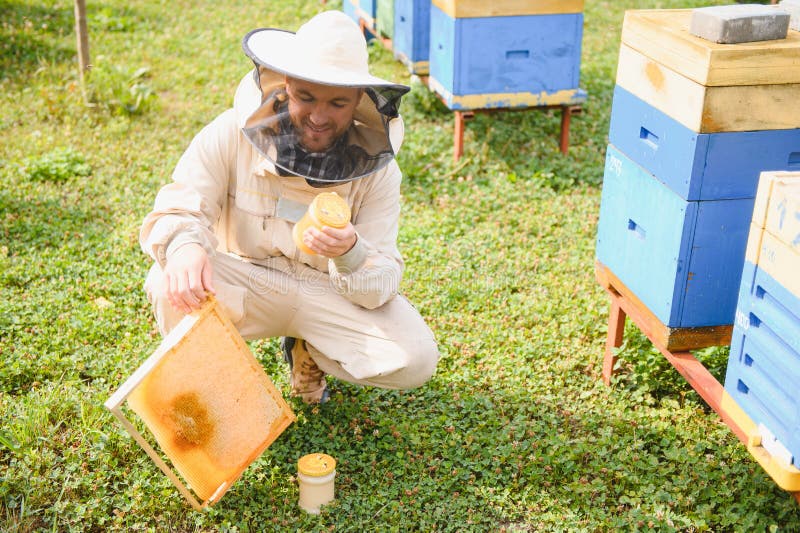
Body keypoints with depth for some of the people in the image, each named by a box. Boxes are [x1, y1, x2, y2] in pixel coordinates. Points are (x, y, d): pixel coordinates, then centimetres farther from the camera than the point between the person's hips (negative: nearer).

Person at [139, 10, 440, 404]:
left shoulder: (376, 167, -13)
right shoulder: (231, 134, -16)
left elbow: (382, 289, -16)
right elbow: (174, 211, -20)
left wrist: (350, 252, -41)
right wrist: (183, 245, -46)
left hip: (328, 292, 2)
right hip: (243, 285, -1)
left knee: (415, 360, -21)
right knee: (170, 283, -32)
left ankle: (307, 351, 10)